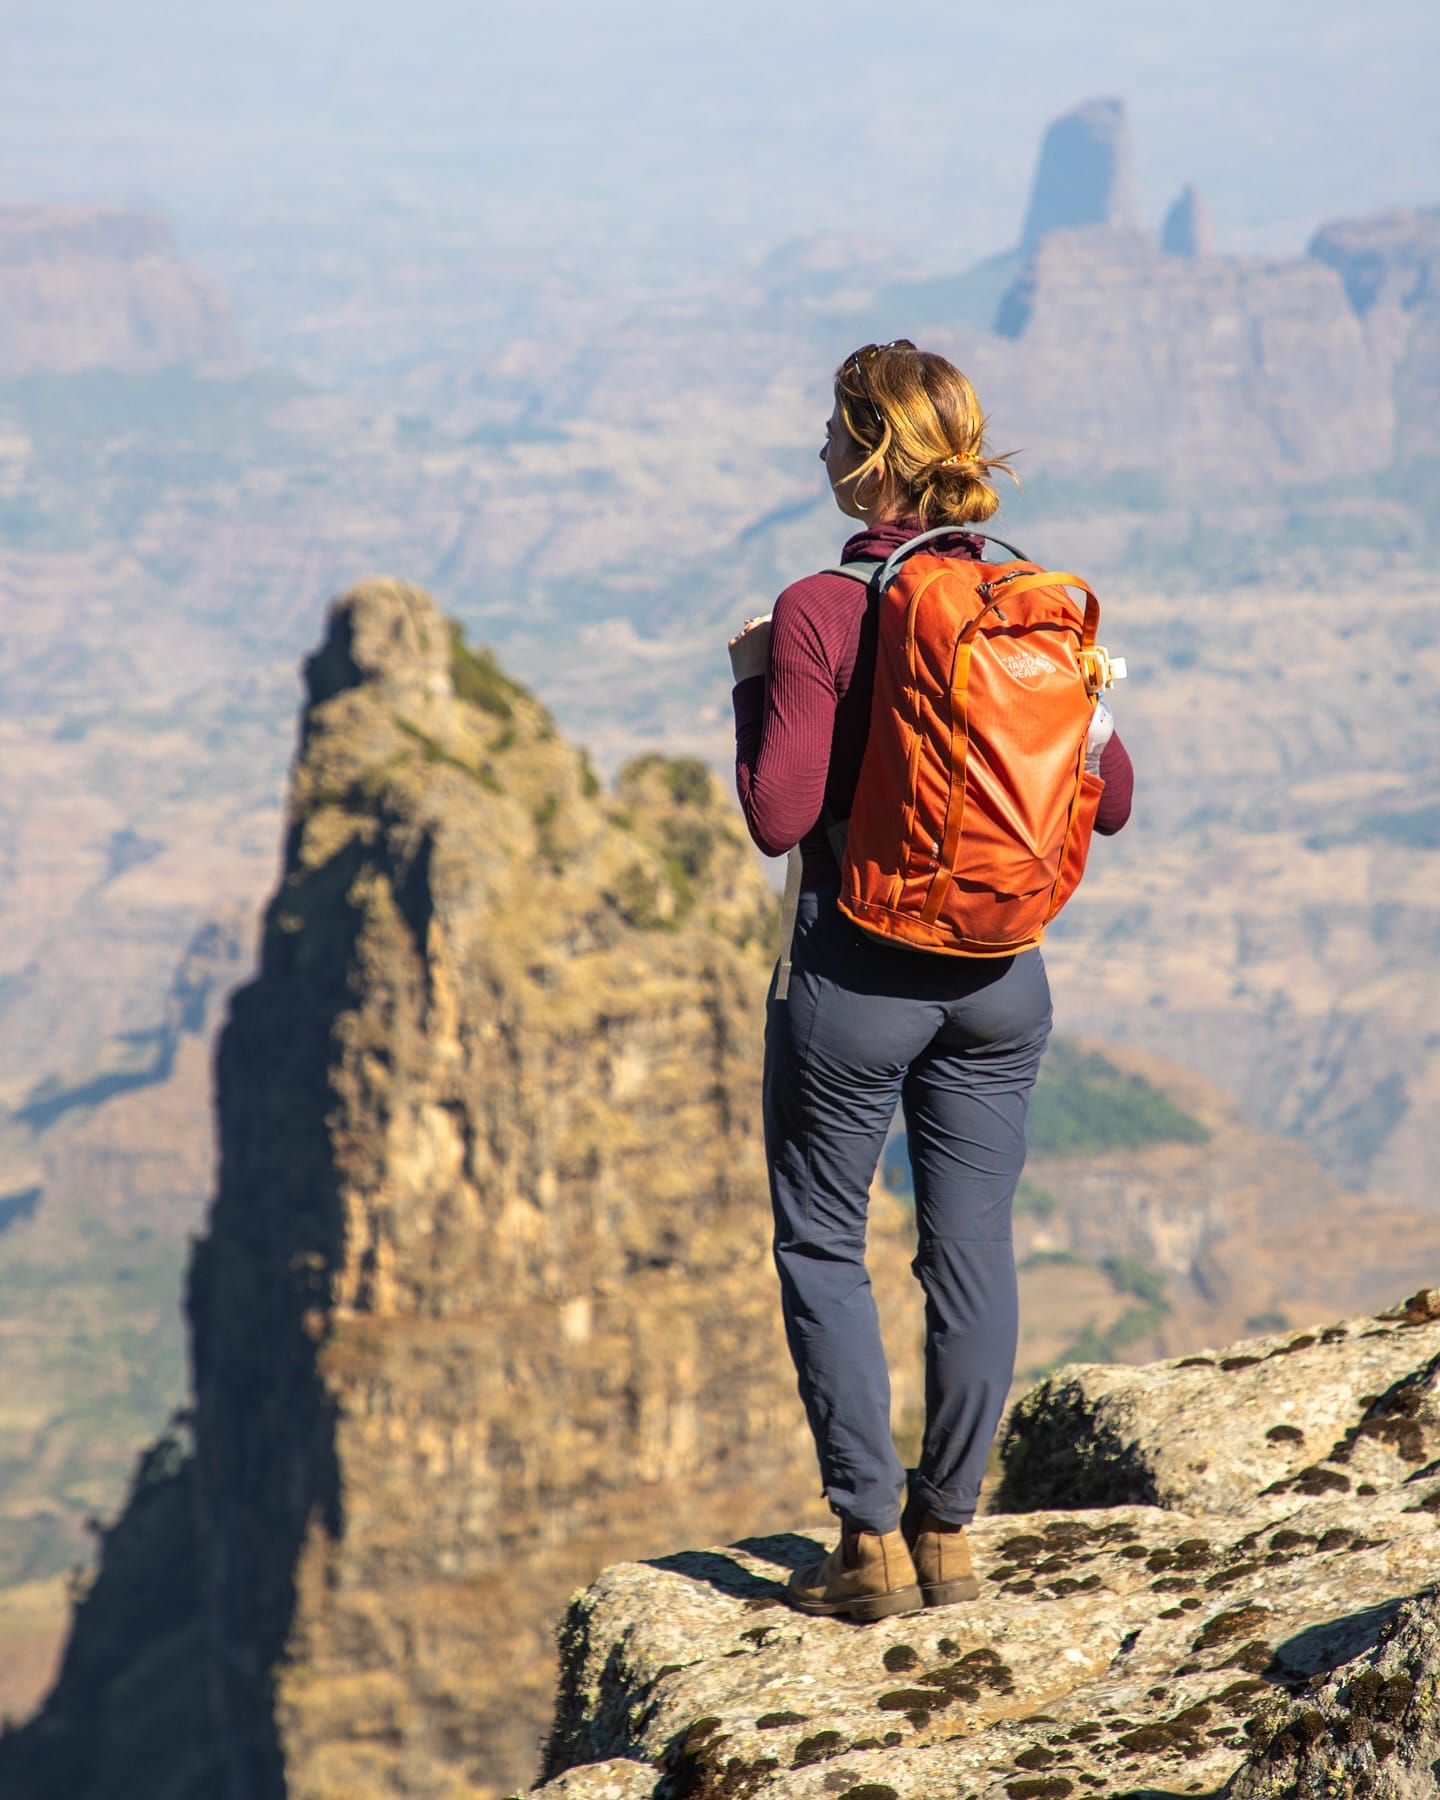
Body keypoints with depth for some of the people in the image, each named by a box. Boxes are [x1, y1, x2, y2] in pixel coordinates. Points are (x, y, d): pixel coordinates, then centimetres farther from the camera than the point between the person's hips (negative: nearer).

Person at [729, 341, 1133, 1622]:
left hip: (860, 972, -4)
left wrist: (754, 686, -4)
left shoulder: (819, 614, -16)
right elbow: (1109, 801, 3)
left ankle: (873, 1540, 6)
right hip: (1001, 972, 4)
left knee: (822, 1247, 9)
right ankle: (949, 1527, 18)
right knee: (972, 1244, 12)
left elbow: (778, 818, -17)